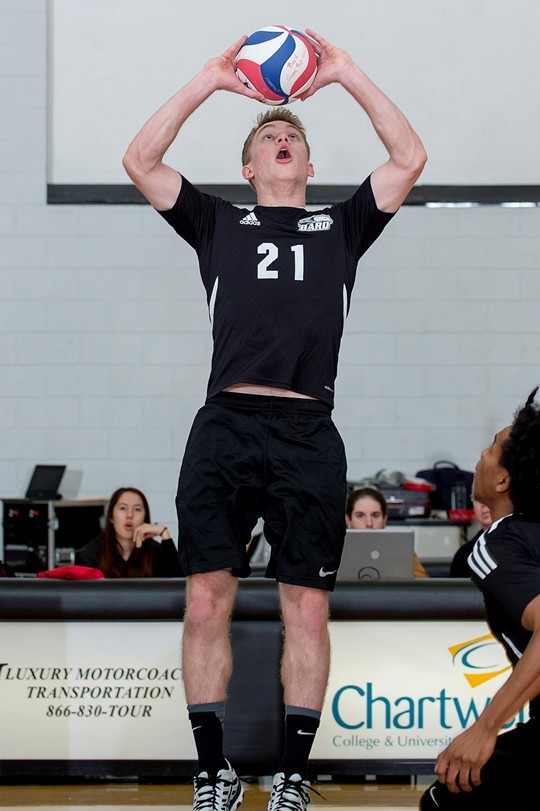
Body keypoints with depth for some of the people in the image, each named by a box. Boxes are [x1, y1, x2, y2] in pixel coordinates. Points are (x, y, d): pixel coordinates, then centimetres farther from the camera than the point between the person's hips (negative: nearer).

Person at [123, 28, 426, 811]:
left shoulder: (342, 225, 21)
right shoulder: (218, 223, 20)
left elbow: (409, 158, 11)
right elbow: (140, 161, 11)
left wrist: (347, 75, 9)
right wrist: (208, 82, 8)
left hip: (308, 436, 0)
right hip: (225, 426, 0)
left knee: (307, 609, 0)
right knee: (206, 604, -4)